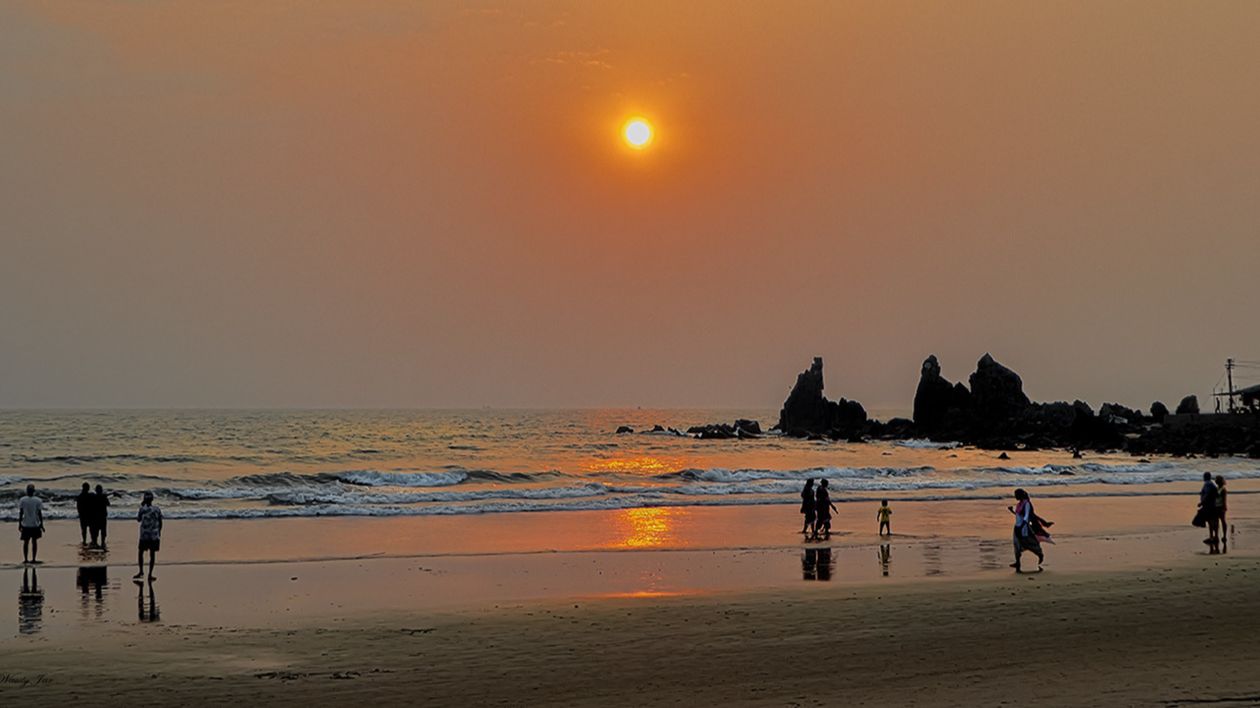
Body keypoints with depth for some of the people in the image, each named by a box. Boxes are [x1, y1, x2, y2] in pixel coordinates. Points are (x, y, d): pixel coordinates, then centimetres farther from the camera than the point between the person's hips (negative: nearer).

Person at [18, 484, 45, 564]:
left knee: (26, 542, 9)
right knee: (34, 541, 7)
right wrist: (41, 524, 1)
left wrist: (20, 524, 5)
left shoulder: (22, 500, -4)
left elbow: (20, 513, -2)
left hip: (25, 525, 1)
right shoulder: (38, 500, -7)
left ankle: (25, 559, 8)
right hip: (35, 524, -1)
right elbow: (40, 513, -6)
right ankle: (33, 559, 5)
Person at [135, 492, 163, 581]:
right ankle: (150, 574, 4)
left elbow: (138, 519, 9)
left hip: (144, 535, -2)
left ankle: (141, 571, 8)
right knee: (152, 554, 5)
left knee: (141, 553, 14)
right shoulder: (157, 510, -1)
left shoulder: (142, 509, -8)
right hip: (154, 536, 2)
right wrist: (159, 533, 18)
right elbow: (160, 523, 3)